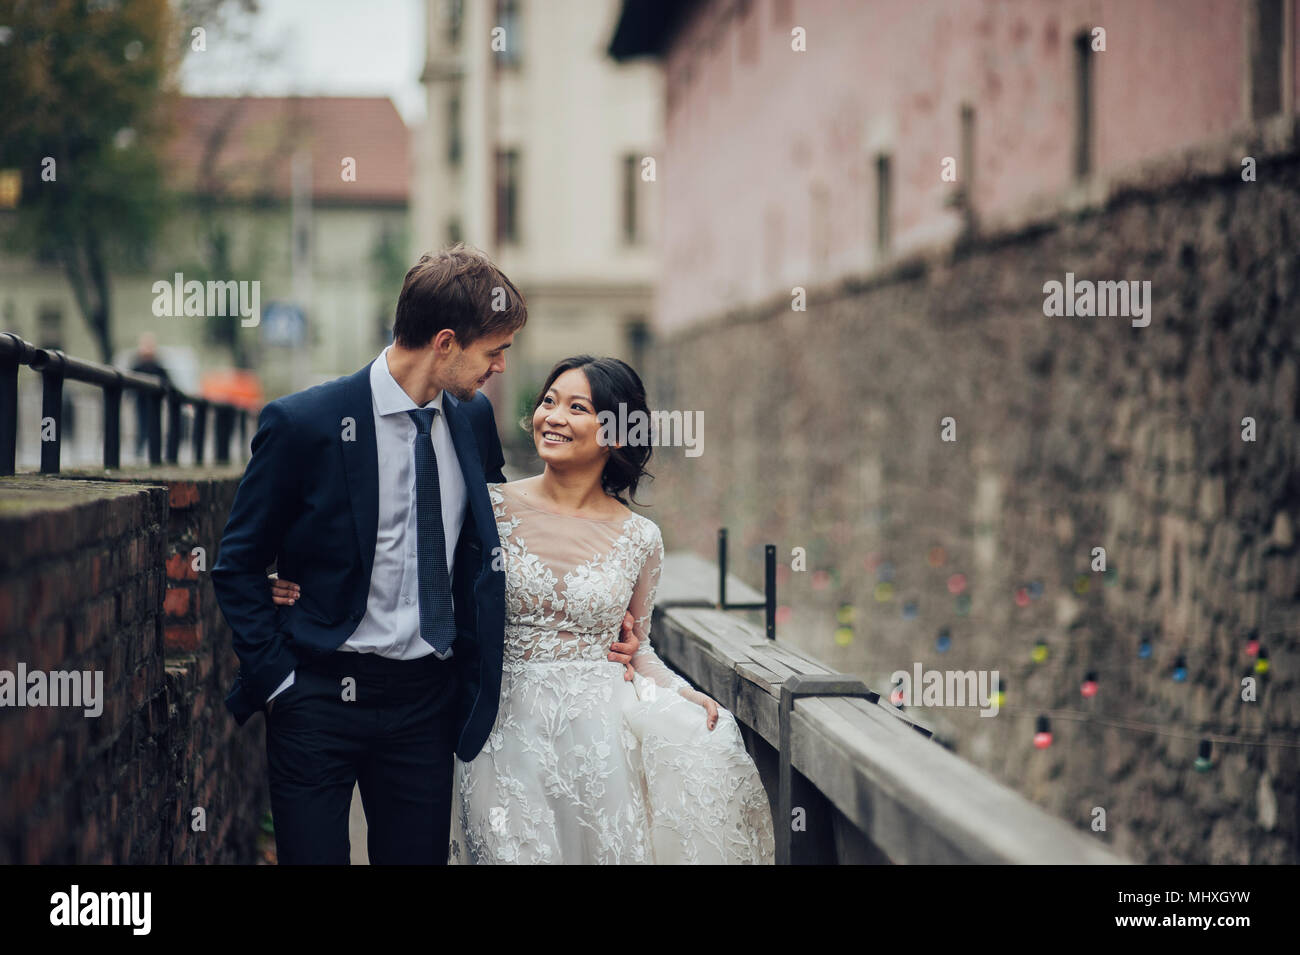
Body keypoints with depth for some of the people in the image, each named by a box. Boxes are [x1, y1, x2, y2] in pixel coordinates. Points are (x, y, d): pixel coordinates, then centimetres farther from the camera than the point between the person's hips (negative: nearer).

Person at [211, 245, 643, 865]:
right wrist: (279, 678, -10)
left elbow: (492, 544, 18)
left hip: (428, 698, 4)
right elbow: (238, 566, -4)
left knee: (420, 854, 10)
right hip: (320, 697, -4)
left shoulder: (474, 419, 4)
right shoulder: (303, 424, -12)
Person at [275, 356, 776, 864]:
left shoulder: (640, 538, 3)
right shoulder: (490, 507, -1)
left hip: (598, 730, 1)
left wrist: (682, 692, -5)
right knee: (519, 851, -2)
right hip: (510, 732, -1)